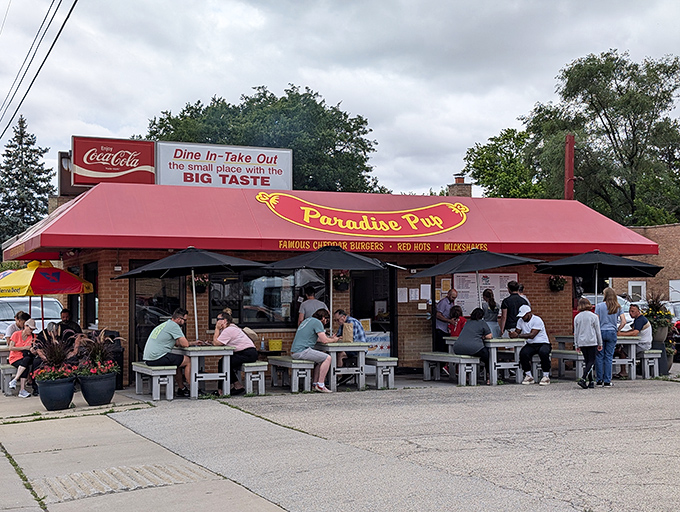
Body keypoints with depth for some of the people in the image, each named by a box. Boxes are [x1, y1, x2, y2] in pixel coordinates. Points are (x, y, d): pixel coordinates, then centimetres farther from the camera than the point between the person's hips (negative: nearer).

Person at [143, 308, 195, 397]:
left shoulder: (165, 324, 22)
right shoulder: (173, 325, -8)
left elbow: (176, 343, 31)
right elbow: (185, 344, -11)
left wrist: (192, 343, 27)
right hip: (157, 358, -10)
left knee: (178, 360, 28)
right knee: (188, 360, 1)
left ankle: (181, 388, 29)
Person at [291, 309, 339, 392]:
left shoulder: (308, 320, 23)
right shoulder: (317, 322, -7)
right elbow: (324, 340, -11)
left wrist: (330, 338, 28)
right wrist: (334, 340, 9)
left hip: (294, 352, 10)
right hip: (302, 350, -10)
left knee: (321, 358, 24)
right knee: (327, 358, -9)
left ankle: (315, 384, 18)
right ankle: (320, 385, -9)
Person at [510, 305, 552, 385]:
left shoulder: (537, 320, -15)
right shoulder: (520, 321, 7)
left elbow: (532, 335, -24)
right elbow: (517, 332, 7)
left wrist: (518, 335, -27)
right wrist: (512, 334, -18)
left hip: (542, 343, -4)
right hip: (530, 344, 5)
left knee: (543, 352, -37)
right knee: (523, 353, -28)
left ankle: (546, 376, -21)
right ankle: (528, 376, -14)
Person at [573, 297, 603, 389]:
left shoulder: (577, 317, 4)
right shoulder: (594, 316, -4)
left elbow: (576, 332, 8)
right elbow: (598, 331, 0)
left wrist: (576, 345, 15)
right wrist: (600, 343, 9)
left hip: (581, 343, 4)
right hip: (592, 342, -3)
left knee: (587, 362, 12)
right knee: (591, 362, -2)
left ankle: (591, 382, 11)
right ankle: (582, 379, -20)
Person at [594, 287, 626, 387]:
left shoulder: (599, 306, -4)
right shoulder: (618, 308, 4)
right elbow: (623, 322, 0)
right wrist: (617, 330, 11)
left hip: (601, 332, -2)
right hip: (612, 333, 2)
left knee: (599, 357, 6)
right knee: (609, 357, 5)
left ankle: (599, 380, 7)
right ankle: (607, 381, 5)